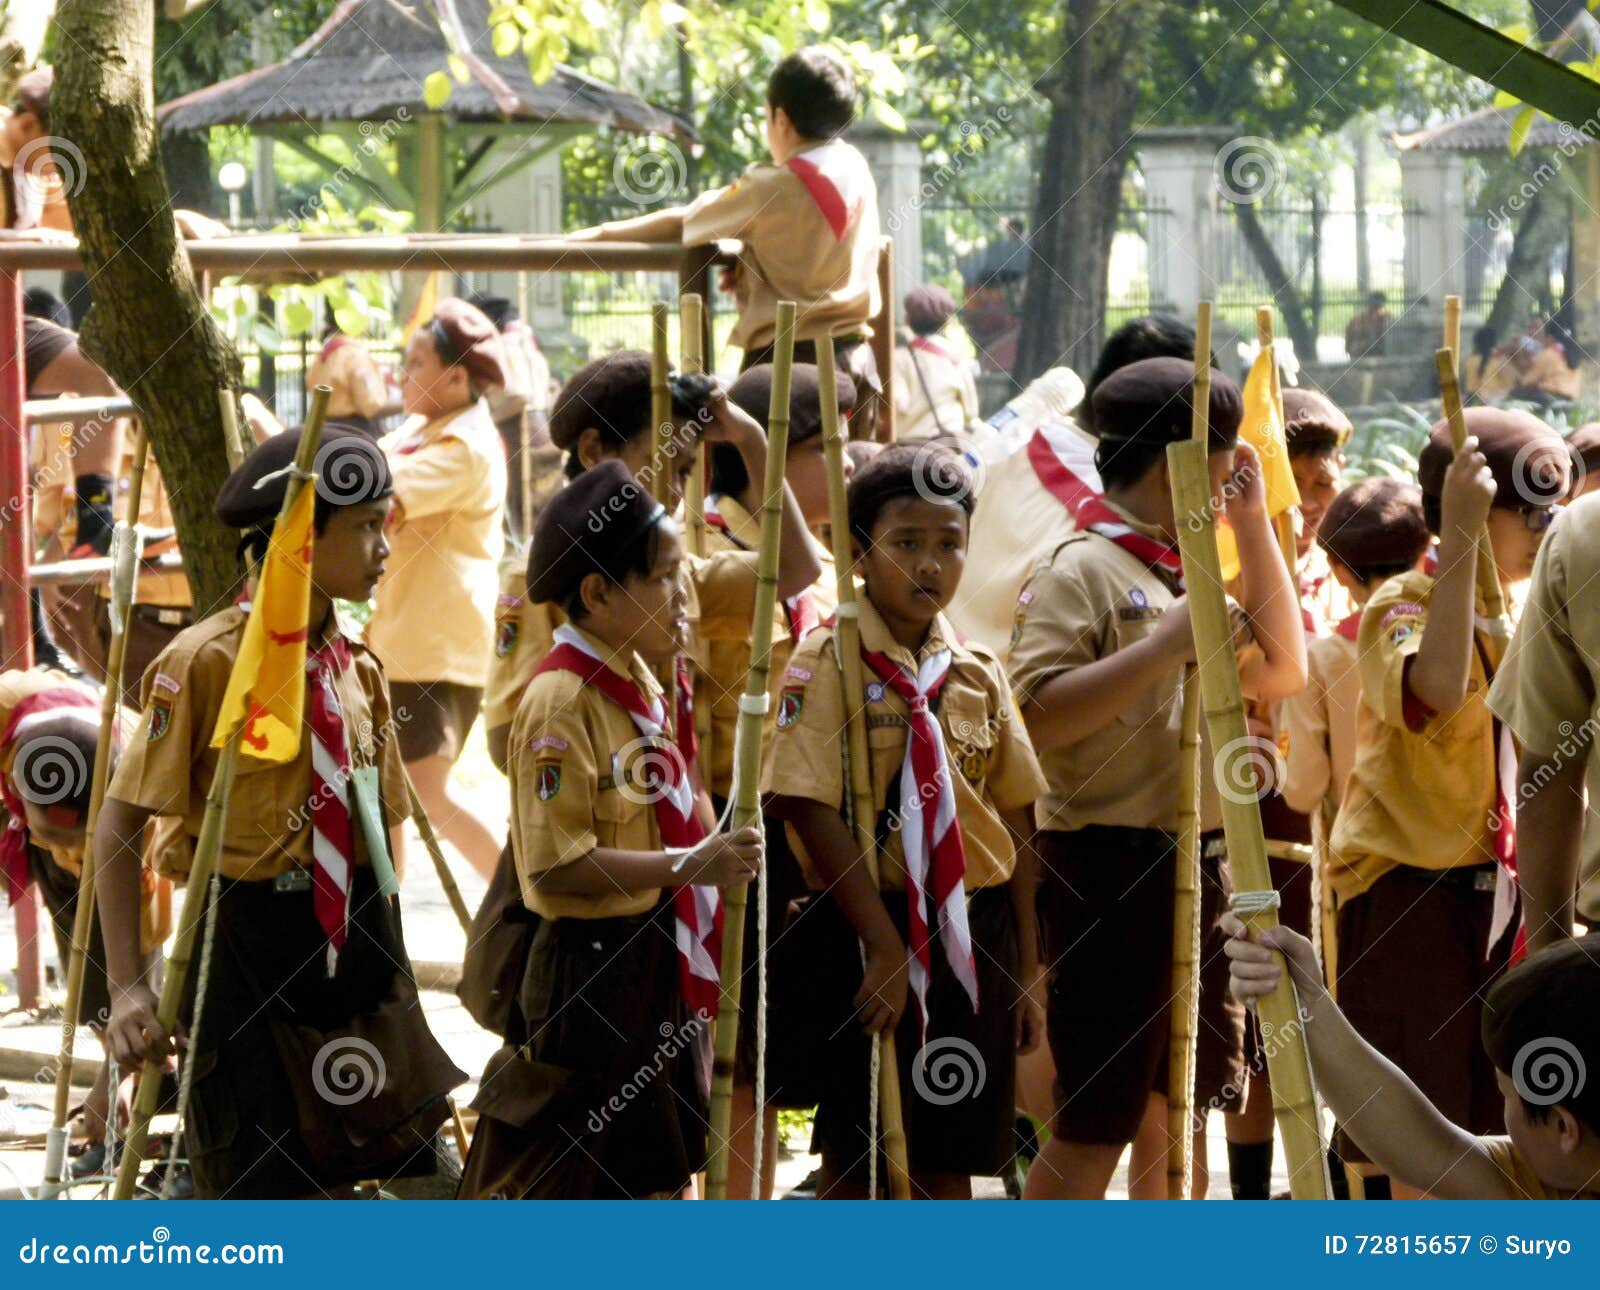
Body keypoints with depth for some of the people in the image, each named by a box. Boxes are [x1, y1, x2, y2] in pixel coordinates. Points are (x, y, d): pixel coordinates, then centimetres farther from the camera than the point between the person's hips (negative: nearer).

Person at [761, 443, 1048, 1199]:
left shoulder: (978, 674, 8)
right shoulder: (826, 665, -7)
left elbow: (1015, 822, 10)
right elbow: (813, 811, -14)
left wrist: (1027, 967, 8)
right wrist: (886, 946, -17)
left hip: (972, 931, 5)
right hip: (866, 927, -4)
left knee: (950, 1162, 9)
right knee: (853, 1160, 1)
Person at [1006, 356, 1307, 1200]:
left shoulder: (1193, 573, 17)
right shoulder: (1080, 573, -11)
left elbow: (1283, 672, 18)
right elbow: (1038, 717, -21)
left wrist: (1254, 525, 14)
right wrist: (1168, 645, -23)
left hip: (1199, 868, 9)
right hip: (1110, 869, -8)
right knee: (1095, 1123, -8)